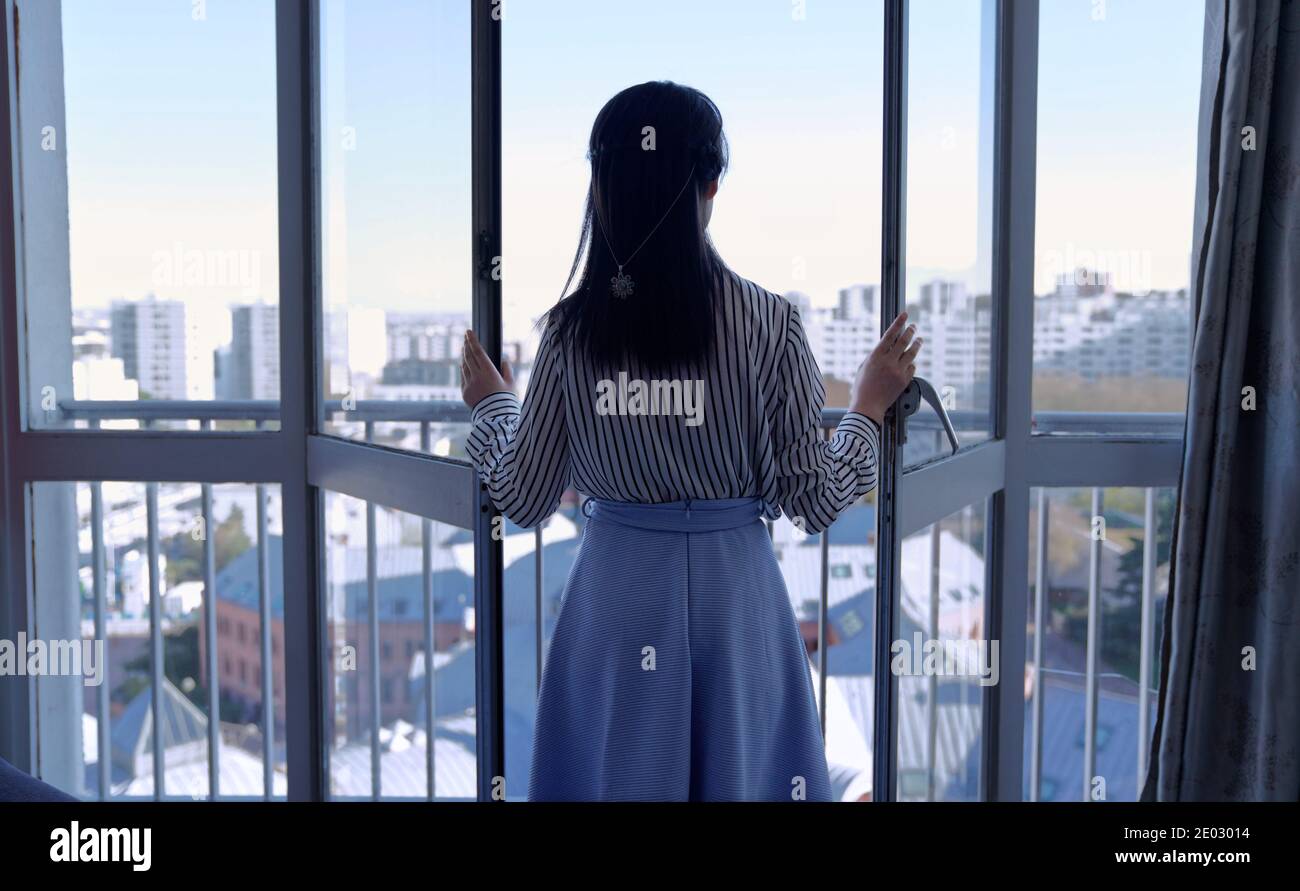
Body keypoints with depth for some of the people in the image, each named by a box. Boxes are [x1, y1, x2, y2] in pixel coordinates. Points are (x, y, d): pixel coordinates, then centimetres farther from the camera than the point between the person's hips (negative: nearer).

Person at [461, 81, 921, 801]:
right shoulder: (767, 322, -12)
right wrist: (867, 409, 8)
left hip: (615, 598, 2)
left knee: (615, 779, 19)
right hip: (732, 595, -1)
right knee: (738, 774, 18)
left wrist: (491, 406, 17)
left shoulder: (571, 329, -8)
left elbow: (523, 499, 0)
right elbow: (812, 502, -8)